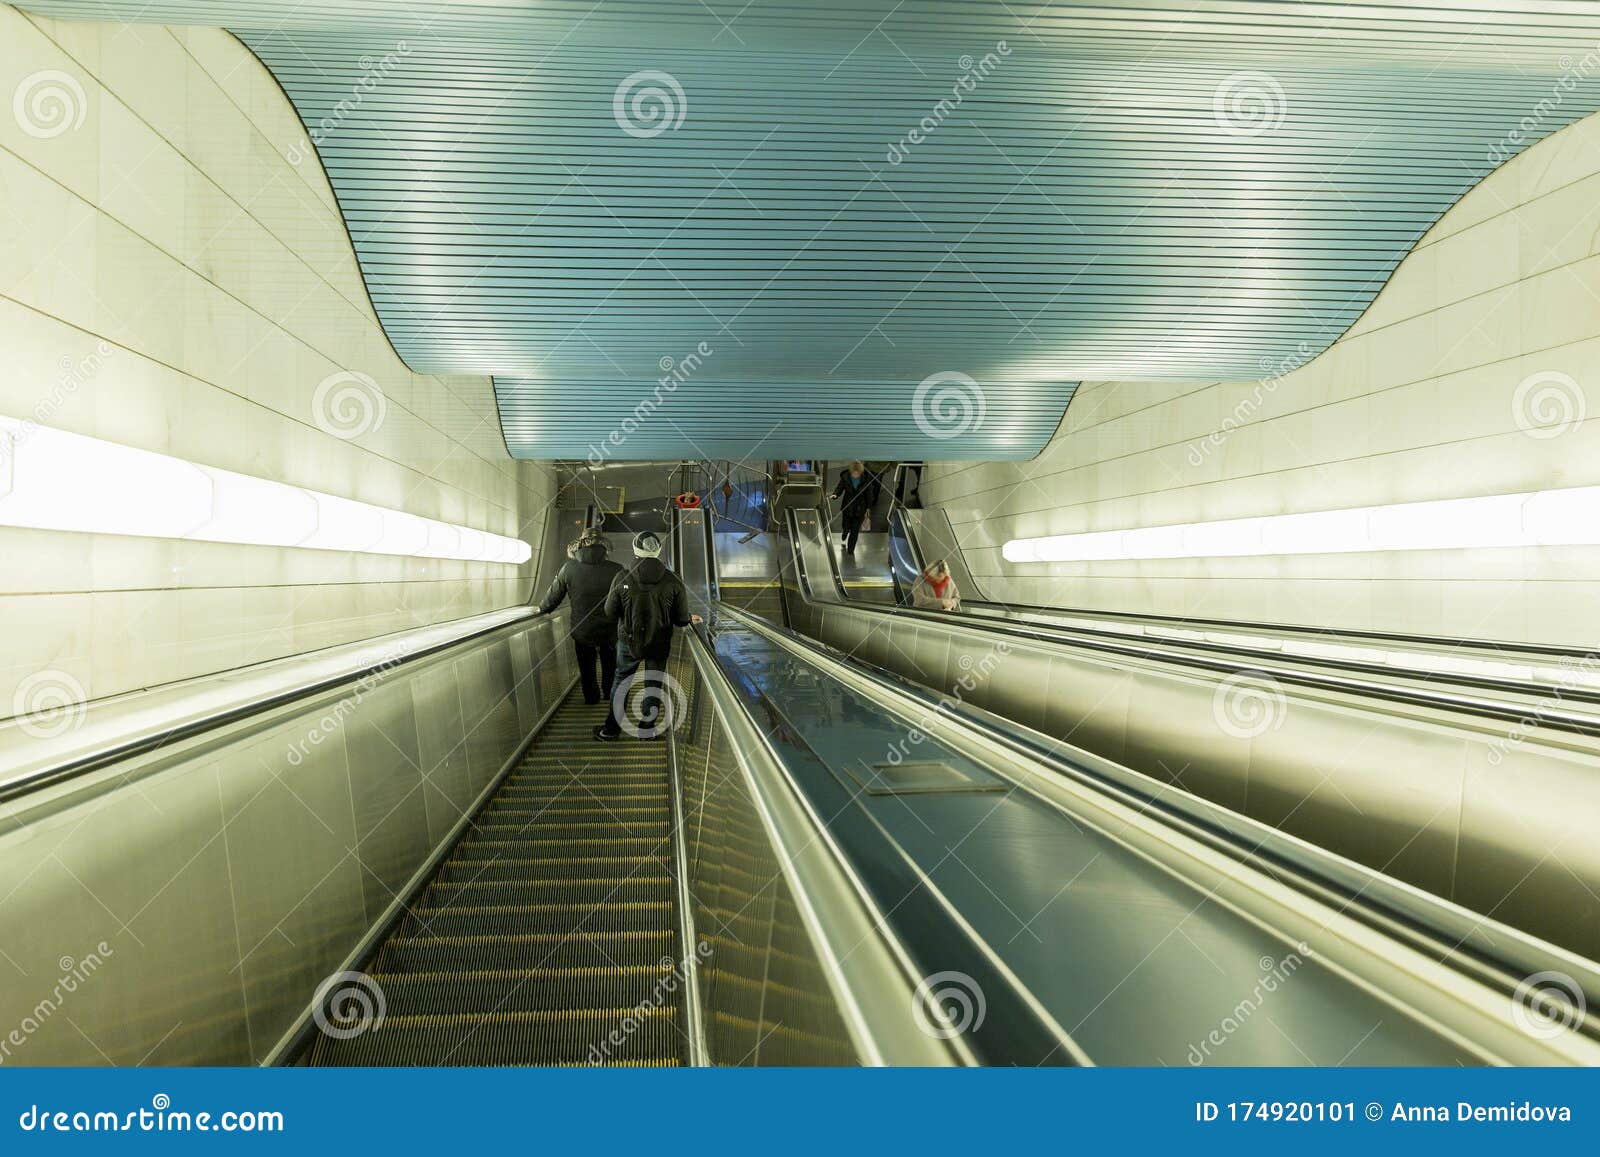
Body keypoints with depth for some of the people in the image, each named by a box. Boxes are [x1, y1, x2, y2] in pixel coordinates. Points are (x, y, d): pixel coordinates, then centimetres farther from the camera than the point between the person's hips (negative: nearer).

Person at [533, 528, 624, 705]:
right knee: (609, 665, 26)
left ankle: (591, 698, 37)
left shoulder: (569, 567, -15)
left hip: (582, 631, 0)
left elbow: (554, 594, -2)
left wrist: (542, 609, 18)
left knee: (586, 667, 23)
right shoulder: (616, 570, -17)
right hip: (609, 631, 0)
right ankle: (609, 695, 41)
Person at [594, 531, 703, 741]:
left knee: (621, 682, 16)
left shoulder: (623, 579, -14)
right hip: (659, 645, 0)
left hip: (629, 642, 0)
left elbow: (610, 612, -4)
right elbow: (681, 619, -7)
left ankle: (611, 728, 22)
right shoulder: (673, 582, -12)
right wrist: (692, 619, 16)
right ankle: (648, 730, 22)